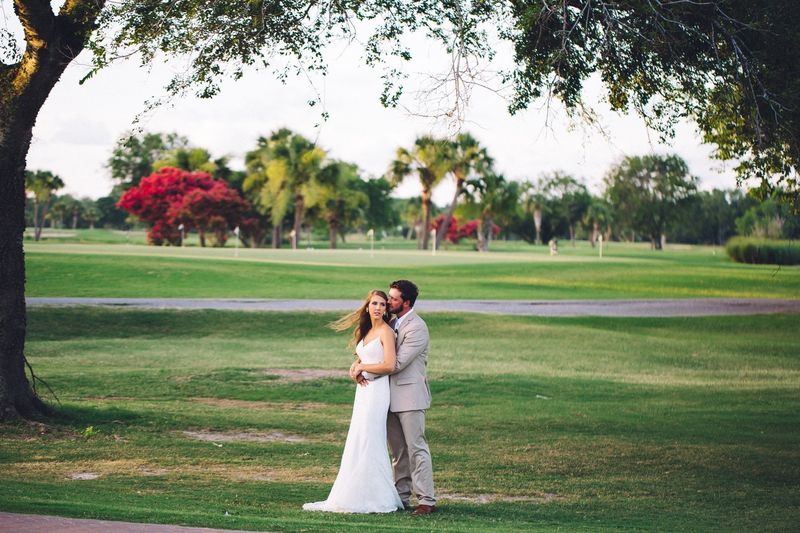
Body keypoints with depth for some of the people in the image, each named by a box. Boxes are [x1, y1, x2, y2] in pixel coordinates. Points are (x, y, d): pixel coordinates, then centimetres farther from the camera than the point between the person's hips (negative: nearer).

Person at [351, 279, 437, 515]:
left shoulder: (417, 328, -13)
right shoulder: (392, 324, 15)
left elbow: (397, 363, -18)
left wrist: (364, 367, -11)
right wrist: (357, 365, -1)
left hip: (409, 396, -8)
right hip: (392, 396, 8)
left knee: (416, 448, -8)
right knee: (398, 451, 11)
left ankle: (426, 500, -7)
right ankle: (402, 497, 16)